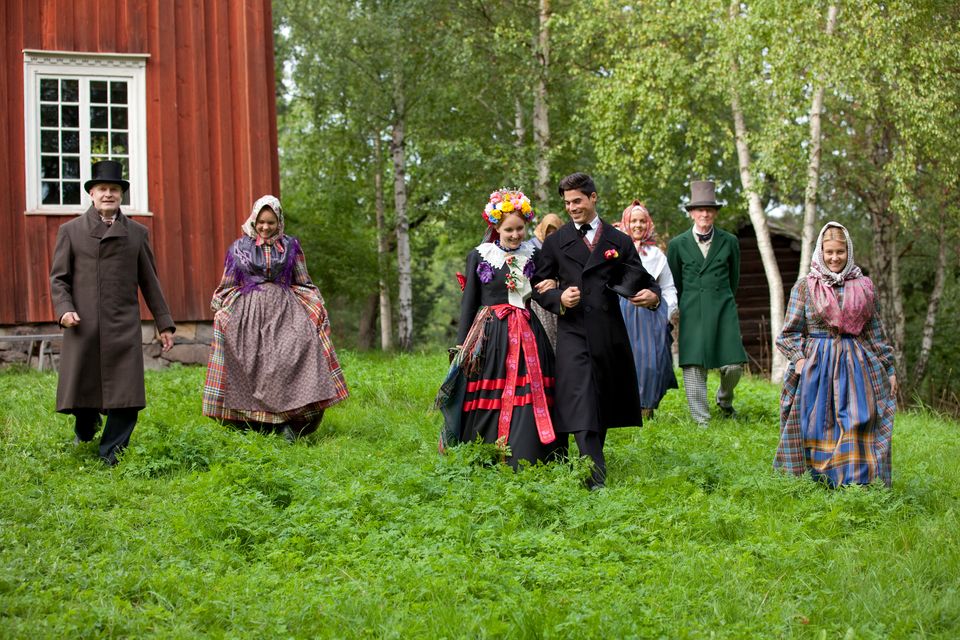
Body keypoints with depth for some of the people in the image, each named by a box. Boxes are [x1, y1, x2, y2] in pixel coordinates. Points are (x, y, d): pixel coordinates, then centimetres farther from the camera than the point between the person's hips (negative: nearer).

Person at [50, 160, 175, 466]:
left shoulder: (137, 233, 12)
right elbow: (59, 277, 6)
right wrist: (64, 309, -12)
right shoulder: (70, 231, 8)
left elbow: (149, 281, 14)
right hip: (83, 326, -1)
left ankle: (110, 457, 4)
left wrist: (164, 323, 11)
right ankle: (85, 430, 37)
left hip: (123, 328, 1)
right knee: (81, 388, 5)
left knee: (126, 396, -6)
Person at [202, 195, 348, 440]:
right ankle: (257, 425, -1)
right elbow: (227, 286, 16)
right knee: (252, 365, -8)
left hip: (284, 310, 0)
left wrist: (317, 308, 3)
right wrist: (220, 310, 3)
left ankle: (291, 421, -19)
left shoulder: (290, 245, 11)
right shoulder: (239, 247, 11)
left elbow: (303, 284, 14)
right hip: (249, 313, 0)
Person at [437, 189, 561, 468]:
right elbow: (468, 302, 6)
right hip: (489, 335, -2)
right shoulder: (478, 256, 5)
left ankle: (520, 463, -1)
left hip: (526, 336, 2)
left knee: (526, 399, -6)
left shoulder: (533, 255, 8)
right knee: (487, 400, -2)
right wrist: (462, 345, 2)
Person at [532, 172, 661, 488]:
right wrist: (558, 298, -11)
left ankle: (593, 465, 26)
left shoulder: (619, 242, 10)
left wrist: (652, 295, -14)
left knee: (605, 403, 10)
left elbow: (641, 279, 9)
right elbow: (538, 285, 10)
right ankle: (596, 481, -20)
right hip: (573, 332, -2)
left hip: (609, 332, 2)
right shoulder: (556, 242, 8)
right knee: (581, 405, -14)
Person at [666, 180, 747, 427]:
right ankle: (701, 420, 4)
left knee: (733, 365, -5)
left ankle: (724, 399, 26)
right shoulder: (678, 244, 3)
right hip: (691, 313, -1)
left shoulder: (729, 241, 5)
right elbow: (673, 283, 14)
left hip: (723, 310, 1)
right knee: (693, 366, -4)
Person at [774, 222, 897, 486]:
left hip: (856, 366, 1)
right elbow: (790, 332, 3)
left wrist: (889, 368, 12)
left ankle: (855, 481, -4)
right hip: (816, 367, -1)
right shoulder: (805, 287, 5)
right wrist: (799, 358, -13)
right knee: (816, 426, -3)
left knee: (857, 424, -8)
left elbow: (876, 333, 14)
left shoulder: (863, 287, 10)